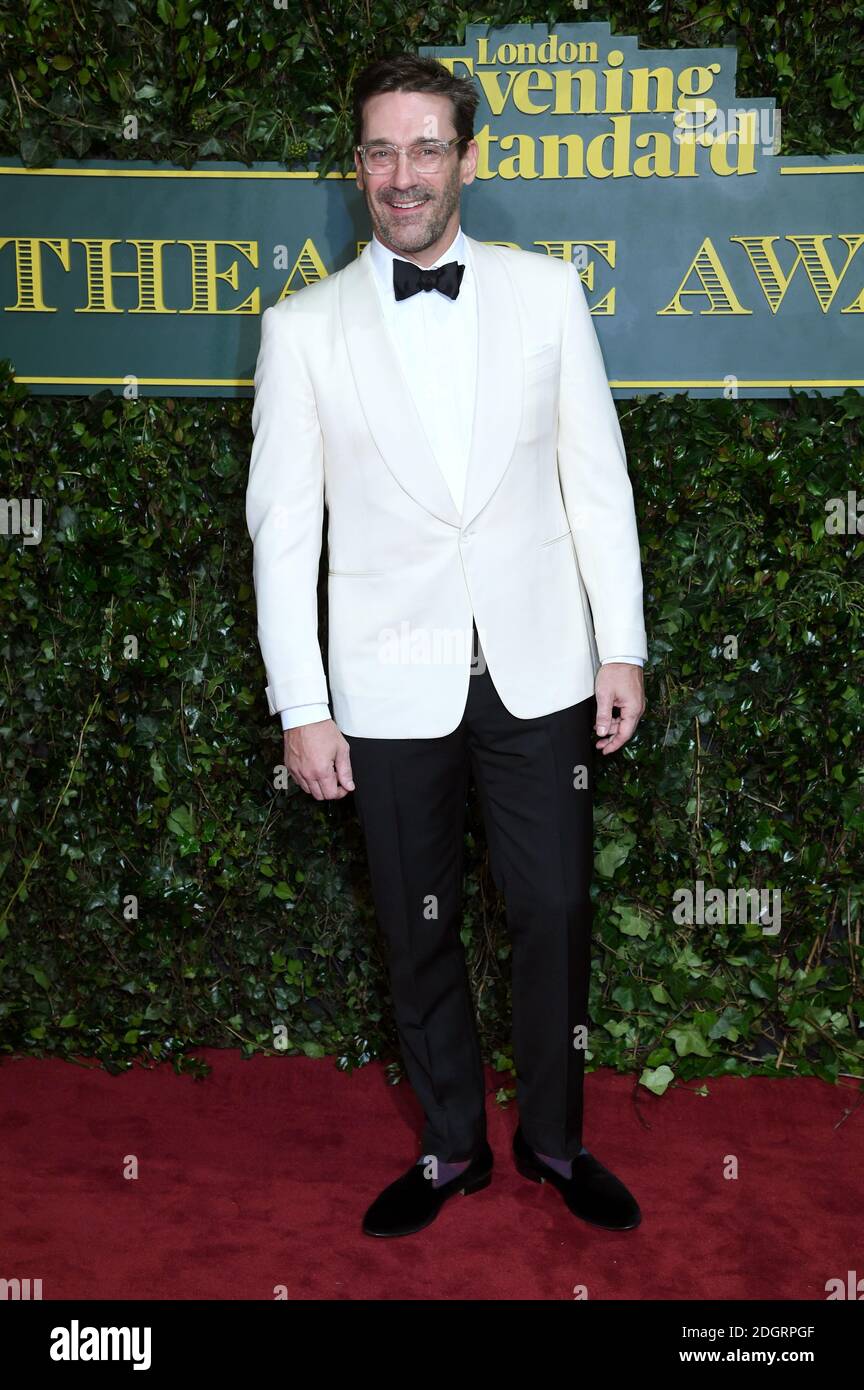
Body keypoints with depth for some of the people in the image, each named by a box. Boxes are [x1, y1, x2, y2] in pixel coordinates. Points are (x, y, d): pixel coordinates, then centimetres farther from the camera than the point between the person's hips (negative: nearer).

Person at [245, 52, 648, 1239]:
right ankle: (451, 1148, 33)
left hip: (539, 676, 1)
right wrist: (301, 706, -4)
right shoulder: (304, 327, 1)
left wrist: (622, 649, 1)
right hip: (393, 690, 0)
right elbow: (284, 525, 0)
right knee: (418, 932, 12)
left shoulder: (548, 292, 3)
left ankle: (554, 1138, 32)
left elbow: (597, 482, 4)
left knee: (555, 915, 9)